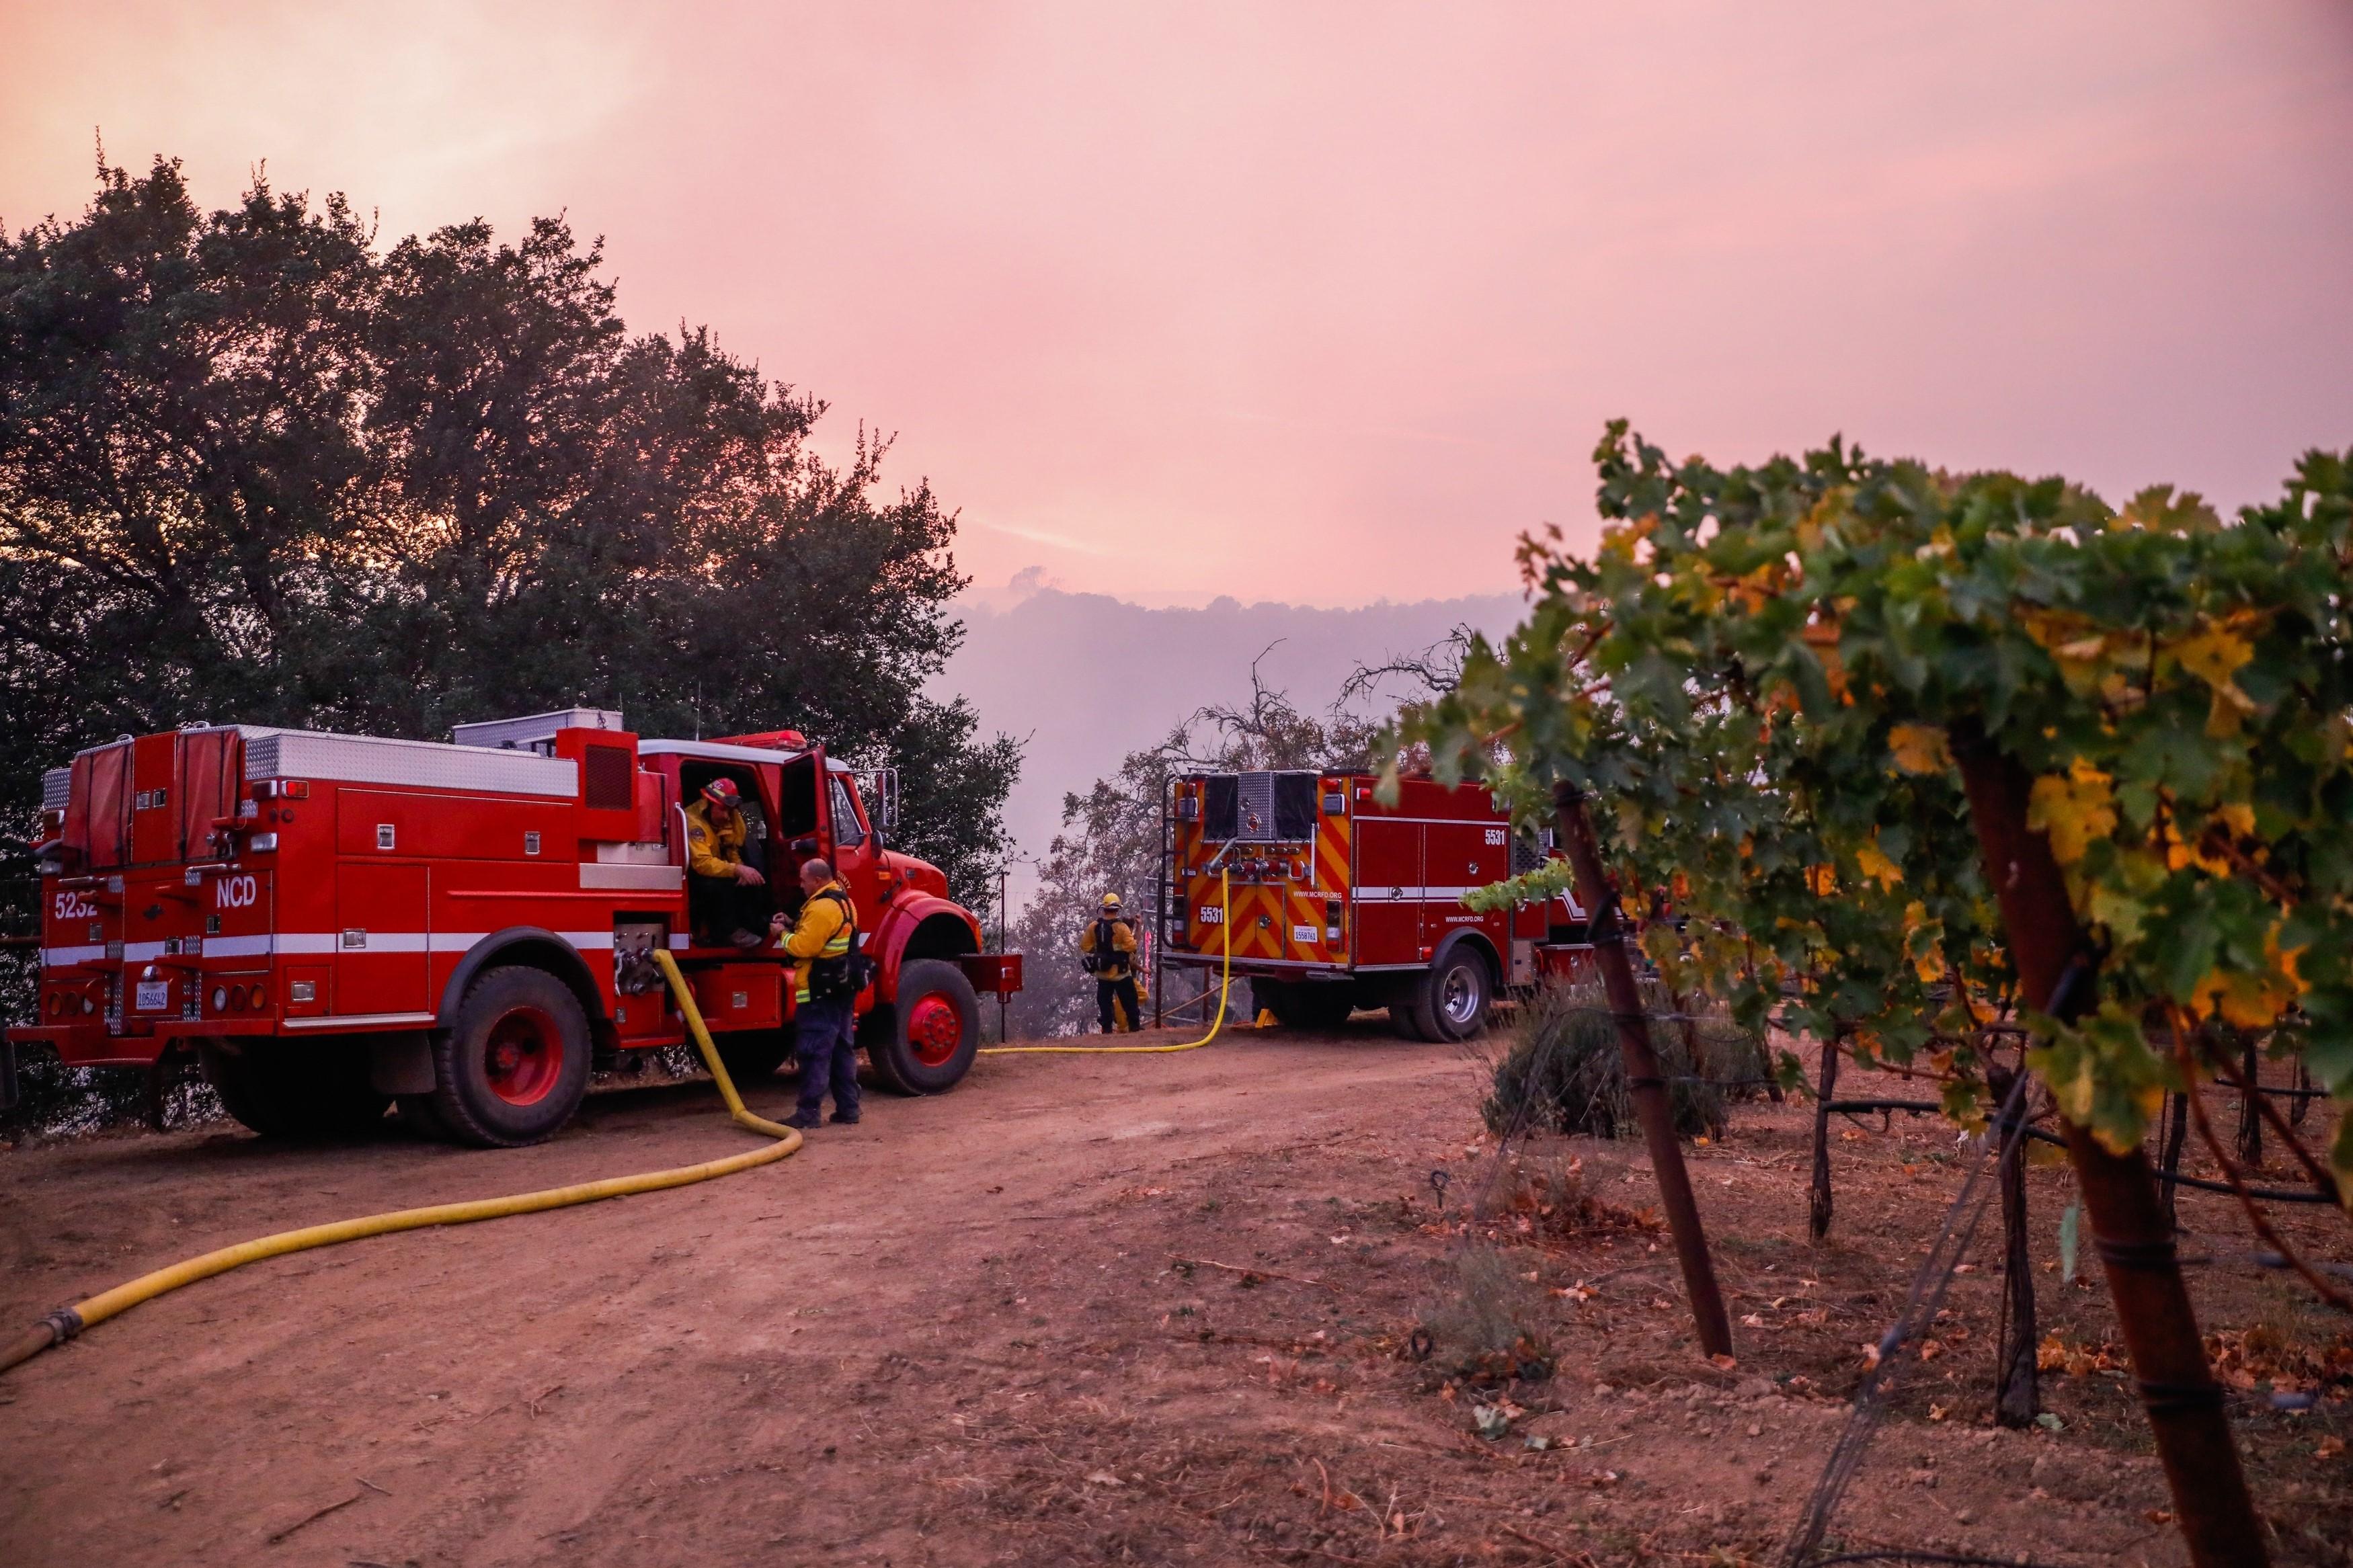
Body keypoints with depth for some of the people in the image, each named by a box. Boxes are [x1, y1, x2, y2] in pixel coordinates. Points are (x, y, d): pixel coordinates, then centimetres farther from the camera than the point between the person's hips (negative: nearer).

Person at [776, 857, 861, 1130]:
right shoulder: (843, 901, 15)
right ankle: (848, 1108, 15)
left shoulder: (821, 907, -18)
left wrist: (783, 934, -5)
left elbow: (804, 947, -21)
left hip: (820, 993, -10)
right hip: (843, 989, 10)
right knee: (842, 1049, 12)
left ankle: (810, 1112, -4)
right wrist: (793, 925, 11)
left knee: (814, 1052, -6)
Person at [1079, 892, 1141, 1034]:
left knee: (1104, 1001, 11)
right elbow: (1132, 947, -22)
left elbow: (1085, 946, 3)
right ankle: (1135, 1026, 7)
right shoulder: (1121, 927, -16)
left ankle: (1107, 1028, 11)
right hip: (1120, 972, -4)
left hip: (1102, 973, 4)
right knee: (1129, 1001, 7)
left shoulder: (1093, 926, -3)